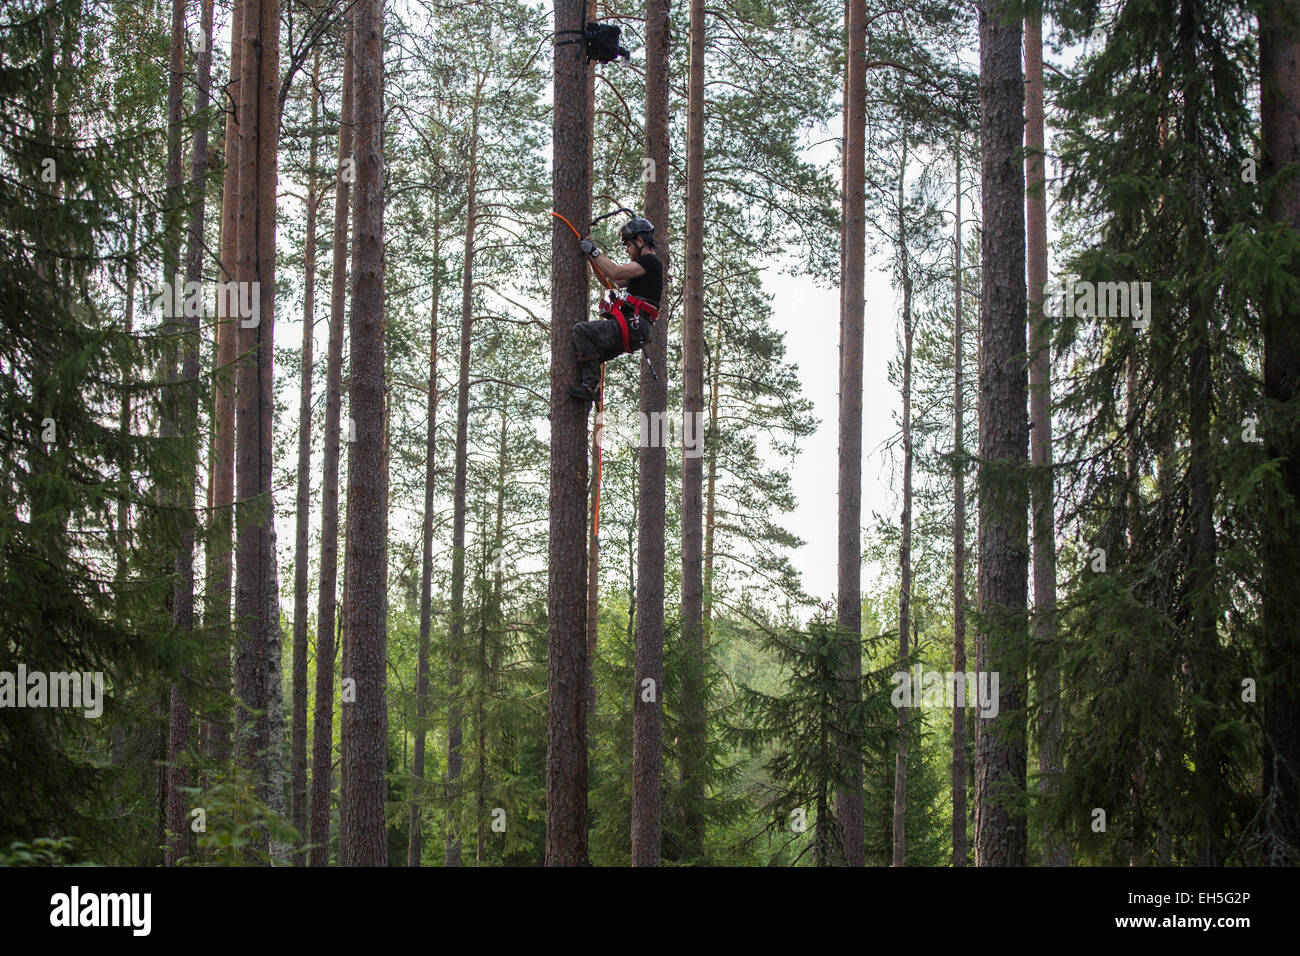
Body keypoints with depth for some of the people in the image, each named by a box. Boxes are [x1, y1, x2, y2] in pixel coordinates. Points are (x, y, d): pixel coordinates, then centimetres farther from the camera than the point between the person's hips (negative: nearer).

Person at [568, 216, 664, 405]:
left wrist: (594, 251, -6)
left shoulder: (651, 261, -6)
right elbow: (615, 281, 29)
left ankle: (591, 386, -22)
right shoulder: (644, 266, 26)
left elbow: (616, 273, -16)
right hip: (631, 331, 10)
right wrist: (591, 255, 27)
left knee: (581, 331, -19)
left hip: (631, 327, -10)